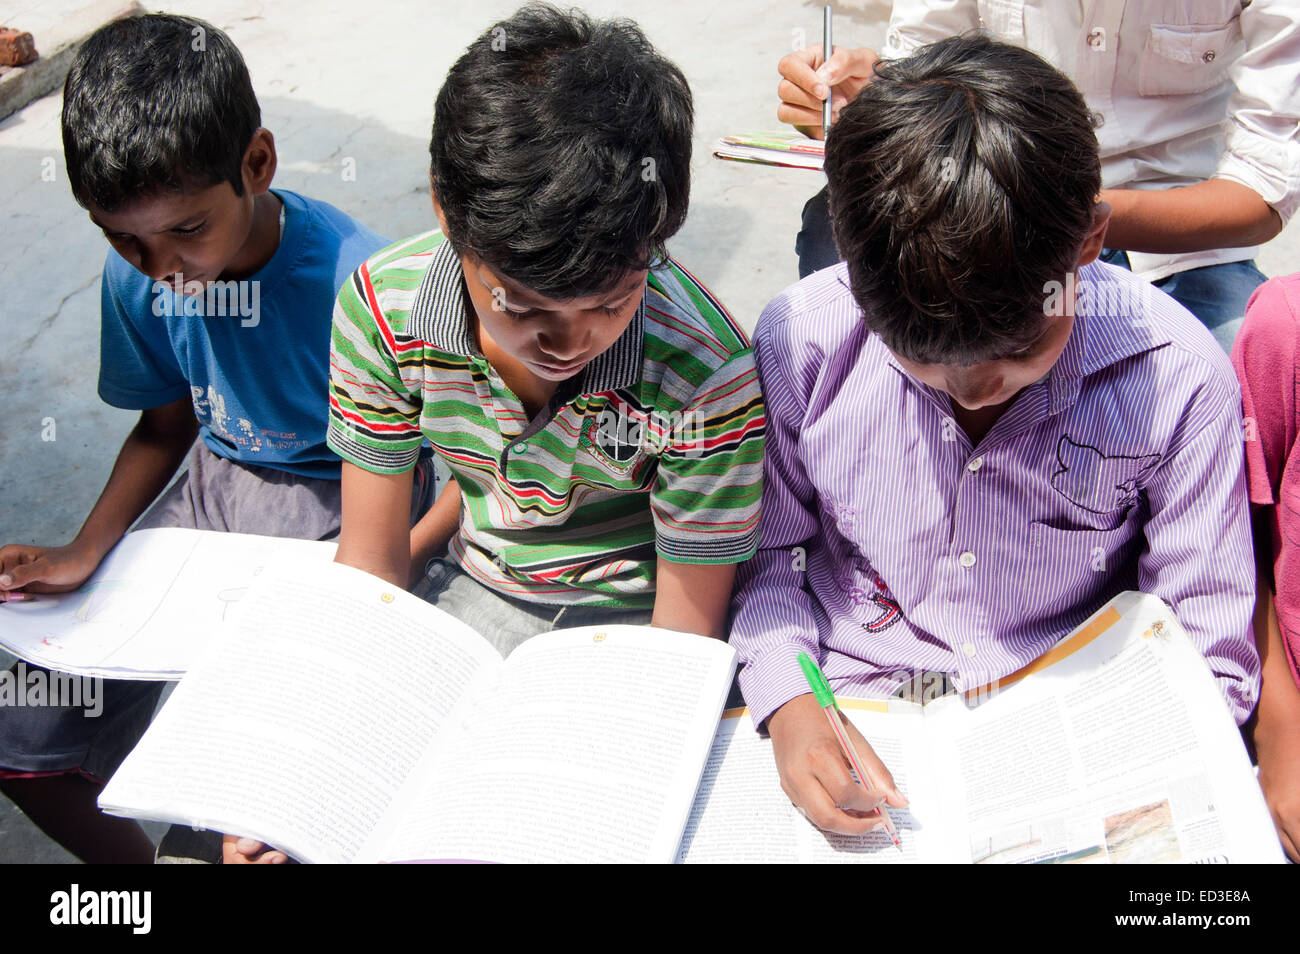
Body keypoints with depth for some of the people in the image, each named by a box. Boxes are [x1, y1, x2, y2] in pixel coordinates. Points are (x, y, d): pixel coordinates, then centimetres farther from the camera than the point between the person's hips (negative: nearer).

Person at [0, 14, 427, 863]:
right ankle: (136, 875, 27)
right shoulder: (137, 276, -6)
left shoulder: (354, 282, -24)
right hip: (217, 486, 6)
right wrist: (85, 552, -2)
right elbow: (169, 423, 10)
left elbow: (417, 475, -15)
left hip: (340, 507, -5)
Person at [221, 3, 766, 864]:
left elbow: (683, 642, -17)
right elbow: (370, 562, -10)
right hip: (470, 588, 3)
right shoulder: (384, 308, -20)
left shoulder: (707, 377, -29)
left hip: (626, 613, -2)